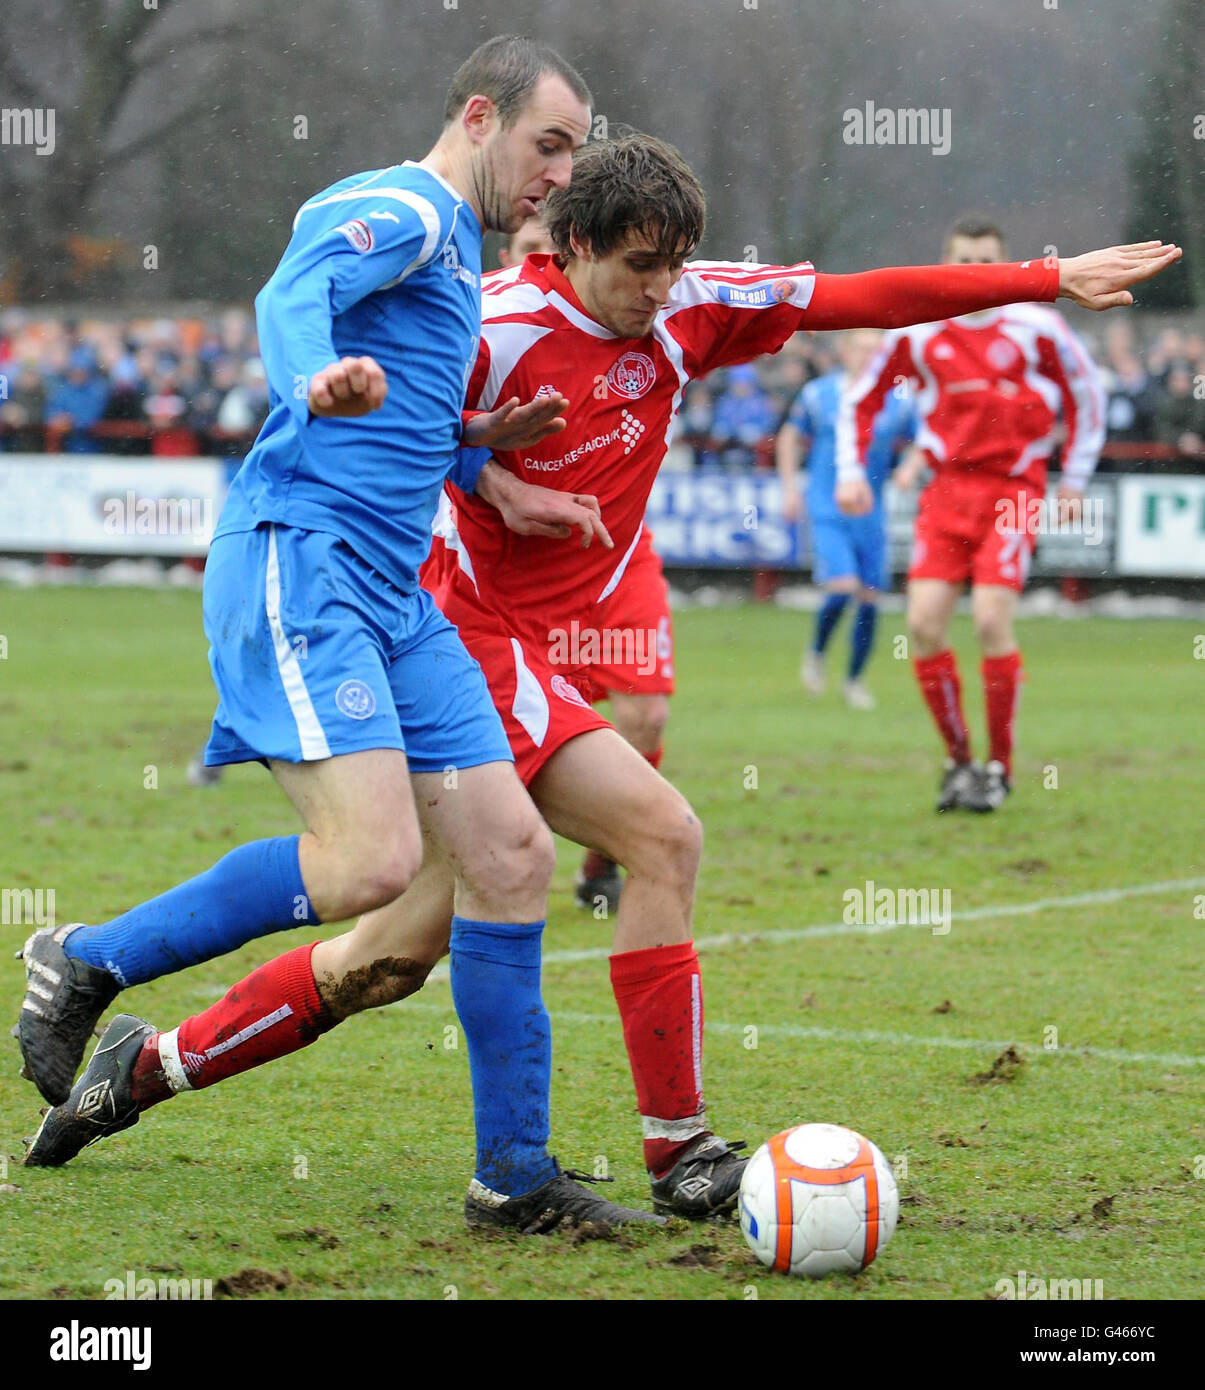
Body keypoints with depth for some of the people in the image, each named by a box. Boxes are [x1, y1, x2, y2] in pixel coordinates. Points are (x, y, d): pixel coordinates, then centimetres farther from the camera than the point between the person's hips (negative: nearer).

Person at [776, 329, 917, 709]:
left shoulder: (898, 401, 1)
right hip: (828, 508, -3)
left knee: (870, 597, 2)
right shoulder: (819, 393, -1)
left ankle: (854, 679, 20)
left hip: (871, 512, 3)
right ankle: (815, 654, 11)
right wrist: (790, 487, 6)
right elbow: (790, 438, 12)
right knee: (842, 587, -17)